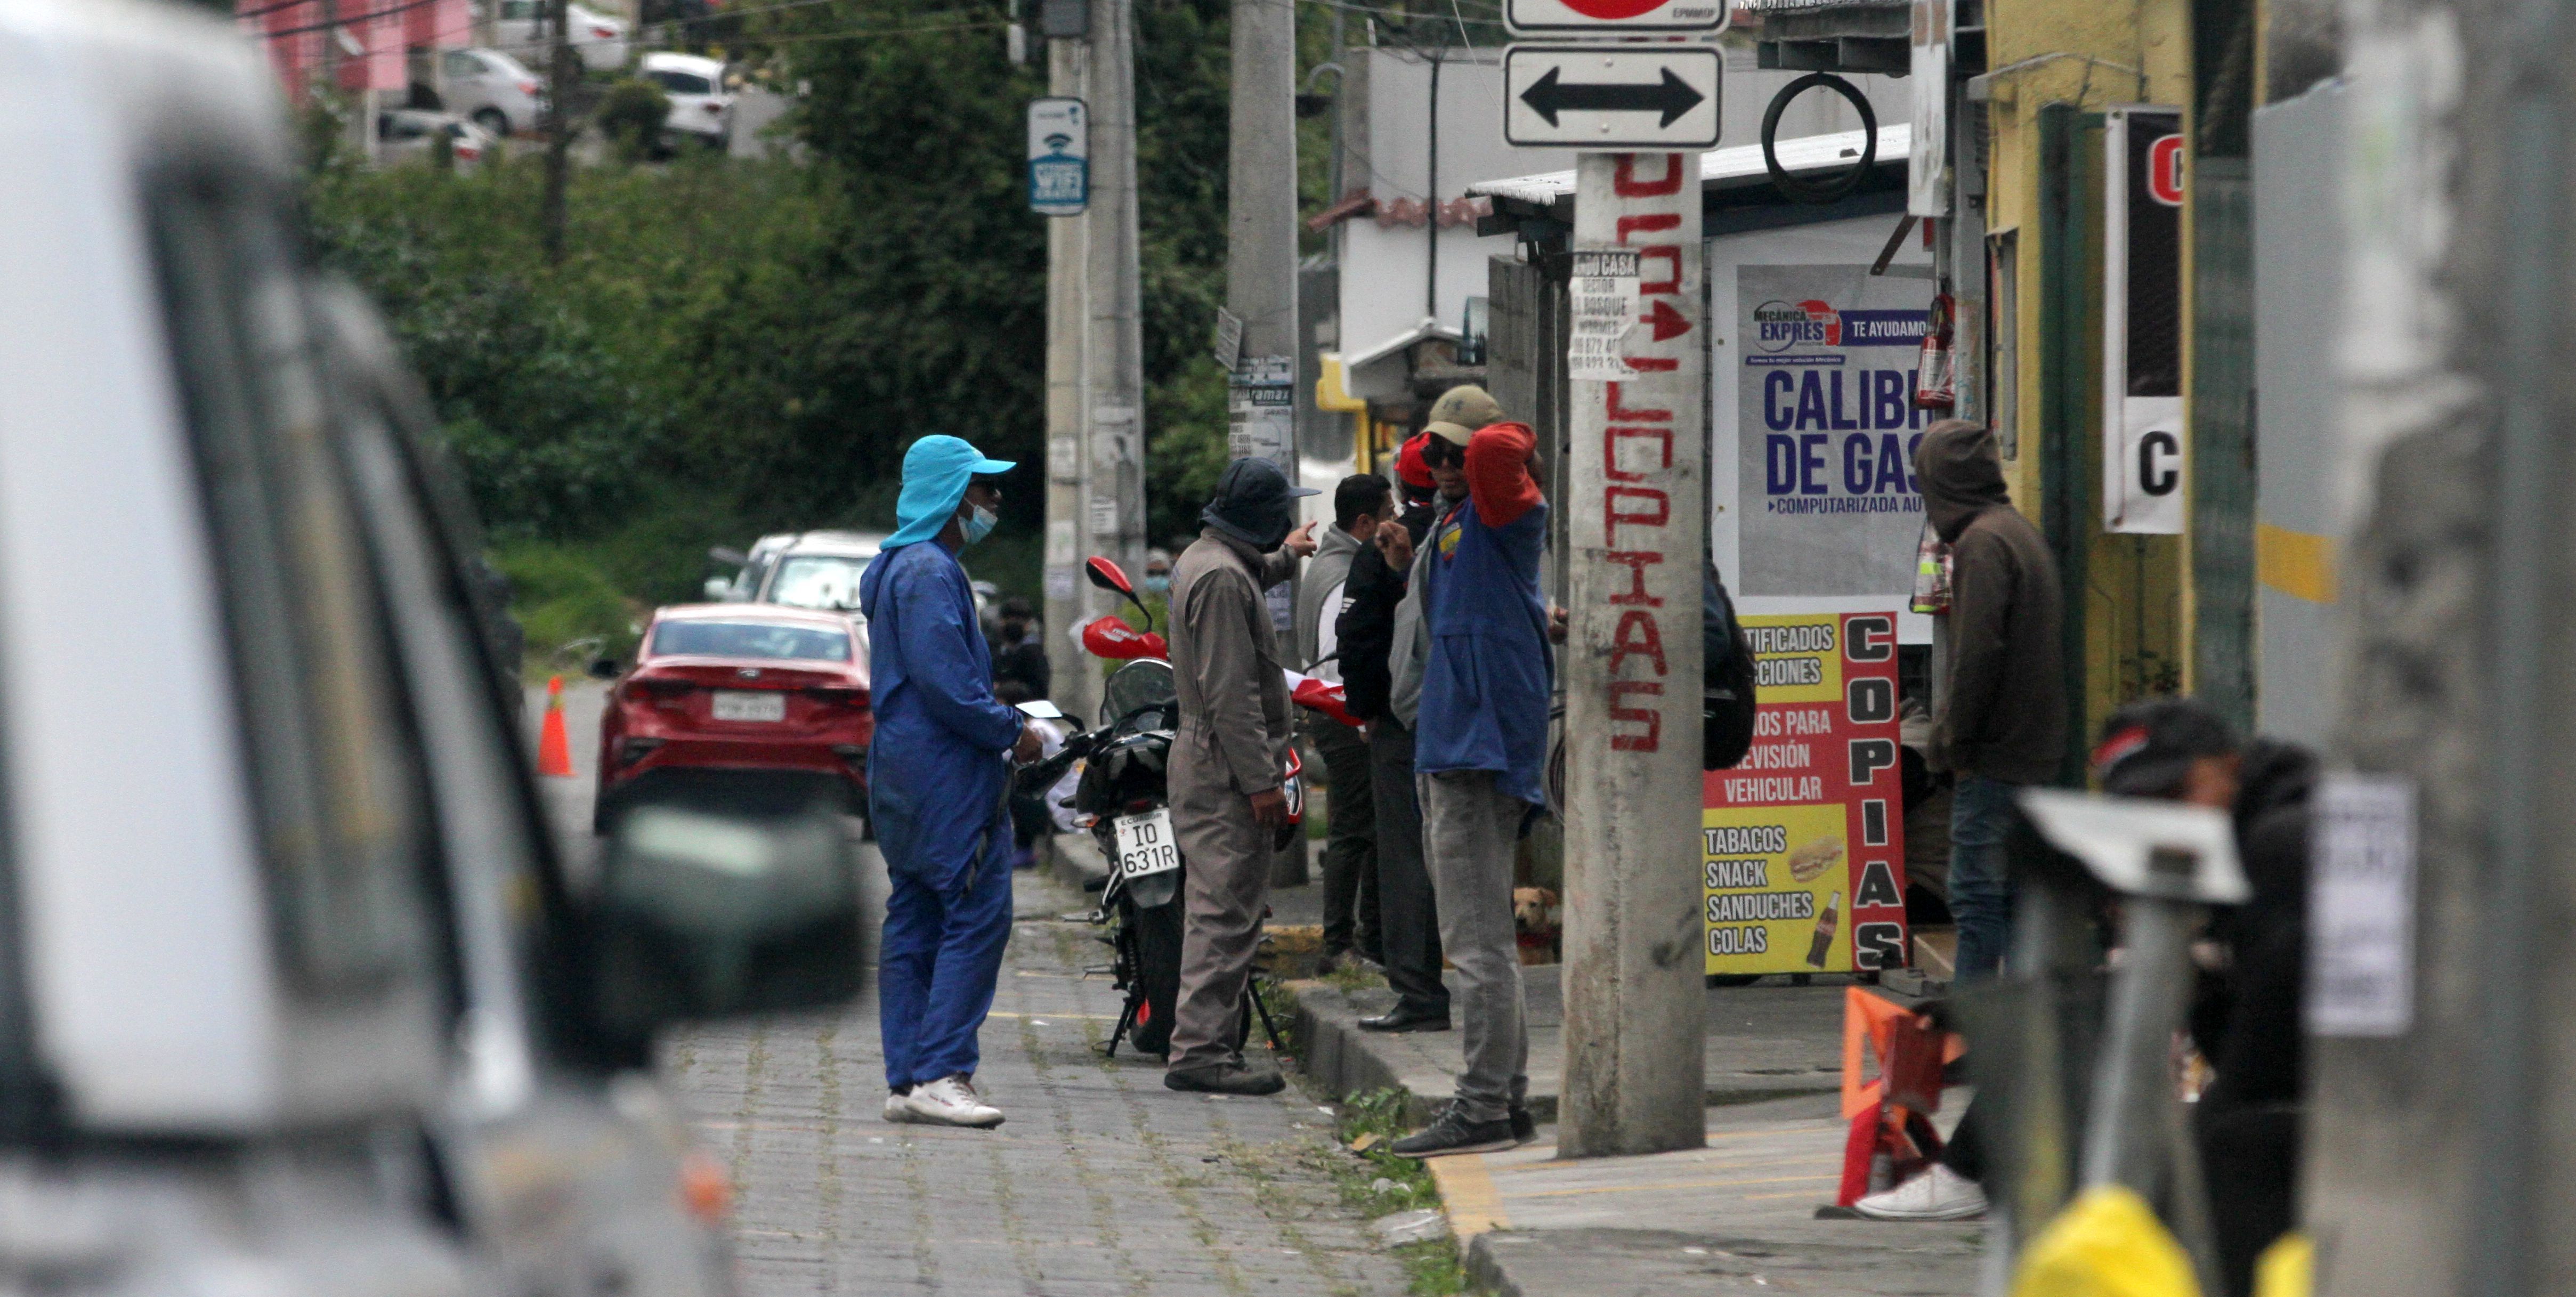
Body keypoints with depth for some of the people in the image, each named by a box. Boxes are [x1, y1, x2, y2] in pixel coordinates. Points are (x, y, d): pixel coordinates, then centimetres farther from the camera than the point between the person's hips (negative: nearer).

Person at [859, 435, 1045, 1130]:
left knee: (915, 926, 9)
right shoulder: (929, 572, -15)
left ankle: (908, 1081, 9)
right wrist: (1011, 733, -12)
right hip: (947, 779, -11)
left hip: (906, 777, 11)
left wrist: (1002, 723, 15)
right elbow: (942, 680, -22)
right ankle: (941, 1073, -14)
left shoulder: (899, 566, 19)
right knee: (978, 917, -10)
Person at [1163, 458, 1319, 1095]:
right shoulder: (1222, 578, -18)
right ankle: (1200, 1048, -13)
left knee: (1216, 909, 14)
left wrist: (1285, 557, 55)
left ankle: (1198, 1045, 17)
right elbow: (1231, 691, -22)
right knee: (1228, 910, -11)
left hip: (1203, 756, 11)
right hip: (1226, 767, -11)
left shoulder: (1204, 559, 14)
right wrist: (1261, 780, -23)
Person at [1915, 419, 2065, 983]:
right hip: (2036, 754, 9)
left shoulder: (1981, 544, -13)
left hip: (1994, 757, -9)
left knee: (1976, 893, -8)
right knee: (2014, 892, 12)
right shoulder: (2022, 532, 16)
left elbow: (1977, 655, -20)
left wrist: (1953, 742, -11)